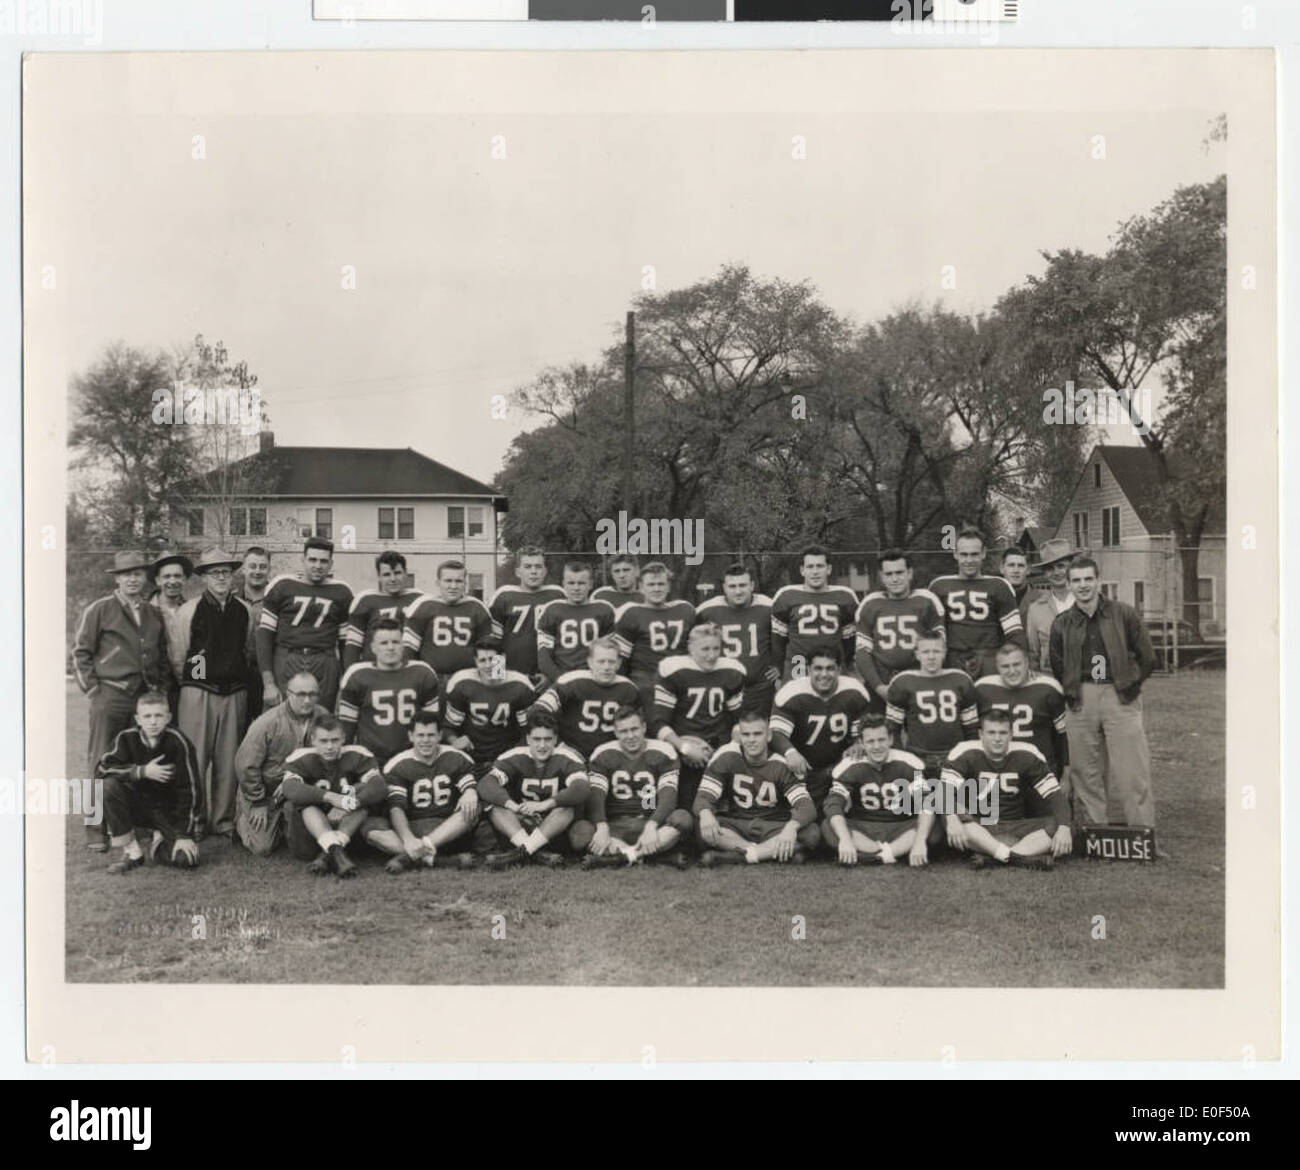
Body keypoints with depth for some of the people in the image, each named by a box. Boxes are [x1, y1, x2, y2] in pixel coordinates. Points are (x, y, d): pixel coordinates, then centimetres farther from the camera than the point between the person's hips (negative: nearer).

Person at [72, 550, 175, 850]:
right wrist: (93, 690, -5)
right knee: (102, 766, -3)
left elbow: (164, 657, 22)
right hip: (110, 698, -4)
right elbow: (81, 653, 1)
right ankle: (96, 831, 2)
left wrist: (162, 689, 11)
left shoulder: (154, 615, 15)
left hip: (147, 698, 4)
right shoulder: (98, 611, 1)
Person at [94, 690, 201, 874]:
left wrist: (184, 835, -19)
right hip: (138, 807, 2)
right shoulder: (127, 738, -9)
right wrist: (142, 771, -29)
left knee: (187, 860, -25)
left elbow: (188, 789, -16)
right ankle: (131, 852, -13)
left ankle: (161, 844, 14)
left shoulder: (178, 742, -17)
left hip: (168, 810, -2)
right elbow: (101, 769, -20)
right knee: (109, 785, -28)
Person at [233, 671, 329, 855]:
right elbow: (246, 765, -16)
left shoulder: (323, 717, -10)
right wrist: (258, 803, -10)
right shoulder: (267, 723, -22)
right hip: (265, 791, -3)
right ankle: (242, 819, 27)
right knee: (262, 848, -4)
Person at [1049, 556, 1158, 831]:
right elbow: (1057, 668, 16)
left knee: (1133, 771, -6)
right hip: (1080, 700, 2)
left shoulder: (1123, 614, 3)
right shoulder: (1062, 623, 7)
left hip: (1119, 697, -2)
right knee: (1085, 770, 3)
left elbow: (1147, 658, 8)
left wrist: (1130, 687, 6)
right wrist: (1071, 695, 9)